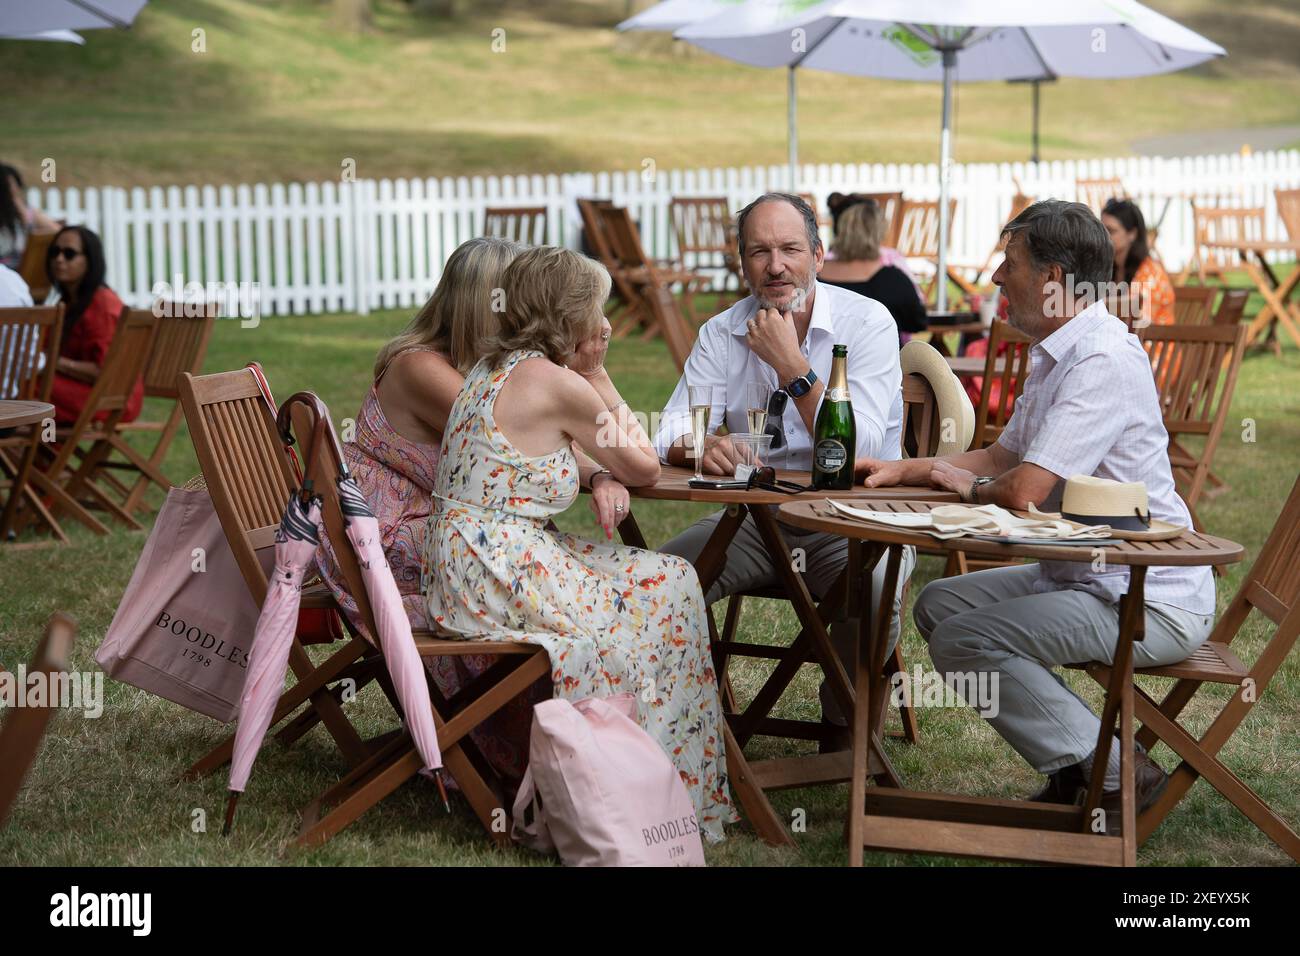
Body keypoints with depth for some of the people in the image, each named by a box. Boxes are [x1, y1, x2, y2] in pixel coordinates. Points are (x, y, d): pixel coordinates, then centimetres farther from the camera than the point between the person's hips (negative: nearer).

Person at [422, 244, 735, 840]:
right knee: (670, 587, 3)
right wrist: (598, 375, 2)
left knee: (664, 579, 15)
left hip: (459, 577, 9)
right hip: (499, 581, -9)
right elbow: (645, 468, -3)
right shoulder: (556, 384, -15)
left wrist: (599, 474, 6)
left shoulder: (494, 368, 12)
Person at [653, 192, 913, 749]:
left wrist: (791, 366, -25)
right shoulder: (721, 334, 3)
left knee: (873, 580, -34)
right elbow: (670, 436, -6)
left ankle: (843, 726, -8)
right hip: (755, 518, 4)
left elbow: (858, 452, -20)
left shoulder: (868, 322, -9)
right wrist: (699, 446, -30)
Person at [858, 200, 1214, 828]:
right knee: (938, 603, 12)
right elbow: (1004, 456, 25)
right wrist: (903, 470, 14)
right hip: (1085, 577, 11)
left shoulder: (1103, 358, -21)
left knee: (962, 640, -19)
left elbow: (1025, 490, -27)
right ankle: (1075, 760, 6)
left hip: (1152, 603, -11)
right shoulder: (1055, 354, 13)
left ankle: (1116, 774, -10)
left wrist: (972, 487, -4)